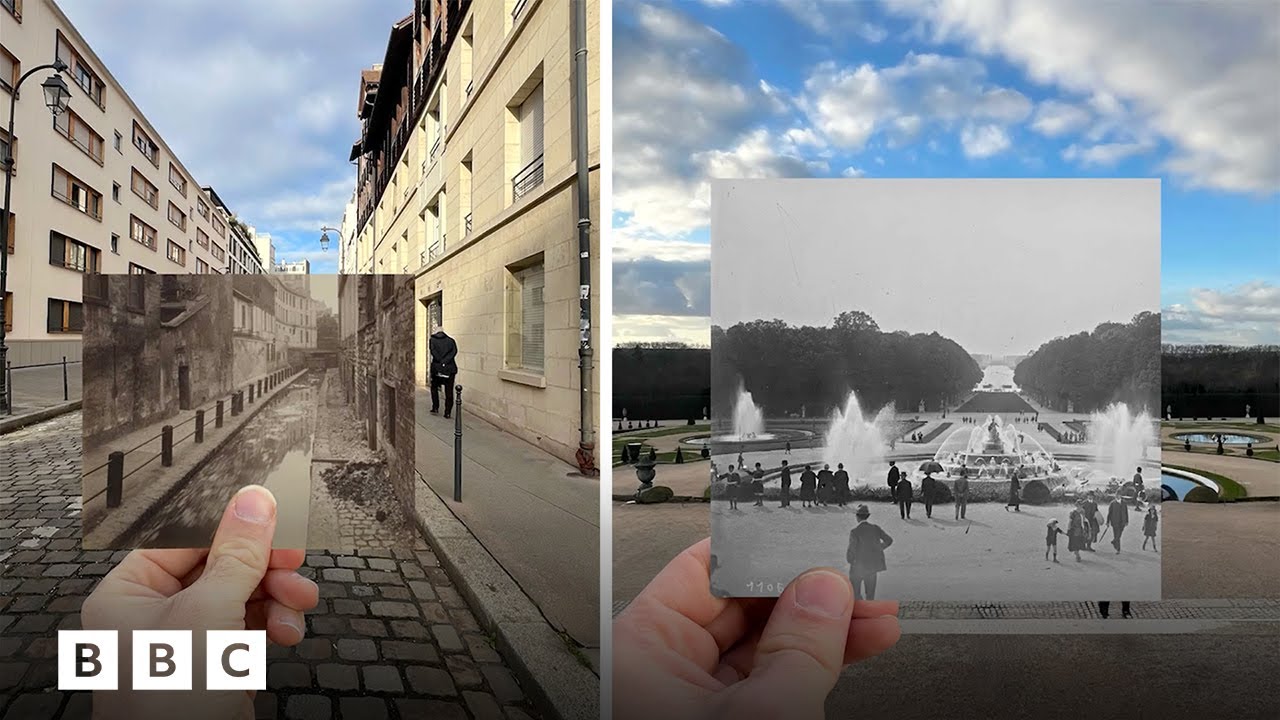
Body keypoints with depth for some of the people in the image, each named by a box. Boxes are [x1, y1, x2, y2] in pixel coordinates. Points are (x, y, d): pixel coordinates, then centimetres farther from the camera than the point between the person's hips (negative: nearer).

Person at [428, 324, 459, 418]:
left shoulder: (432, 340, 6)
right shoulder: (451, 340, 10)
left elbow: (433, 351, -11)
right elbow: (454, 351, -7)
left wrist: (440, 362, -15)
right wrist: (445, 361, -15)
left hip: (437, 367, -1)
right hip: (450, 368, 1)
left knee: (434, 387, 22)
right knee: (449, 391, 6)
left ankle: (435, 407, 16)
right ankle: (447, 412, 4)